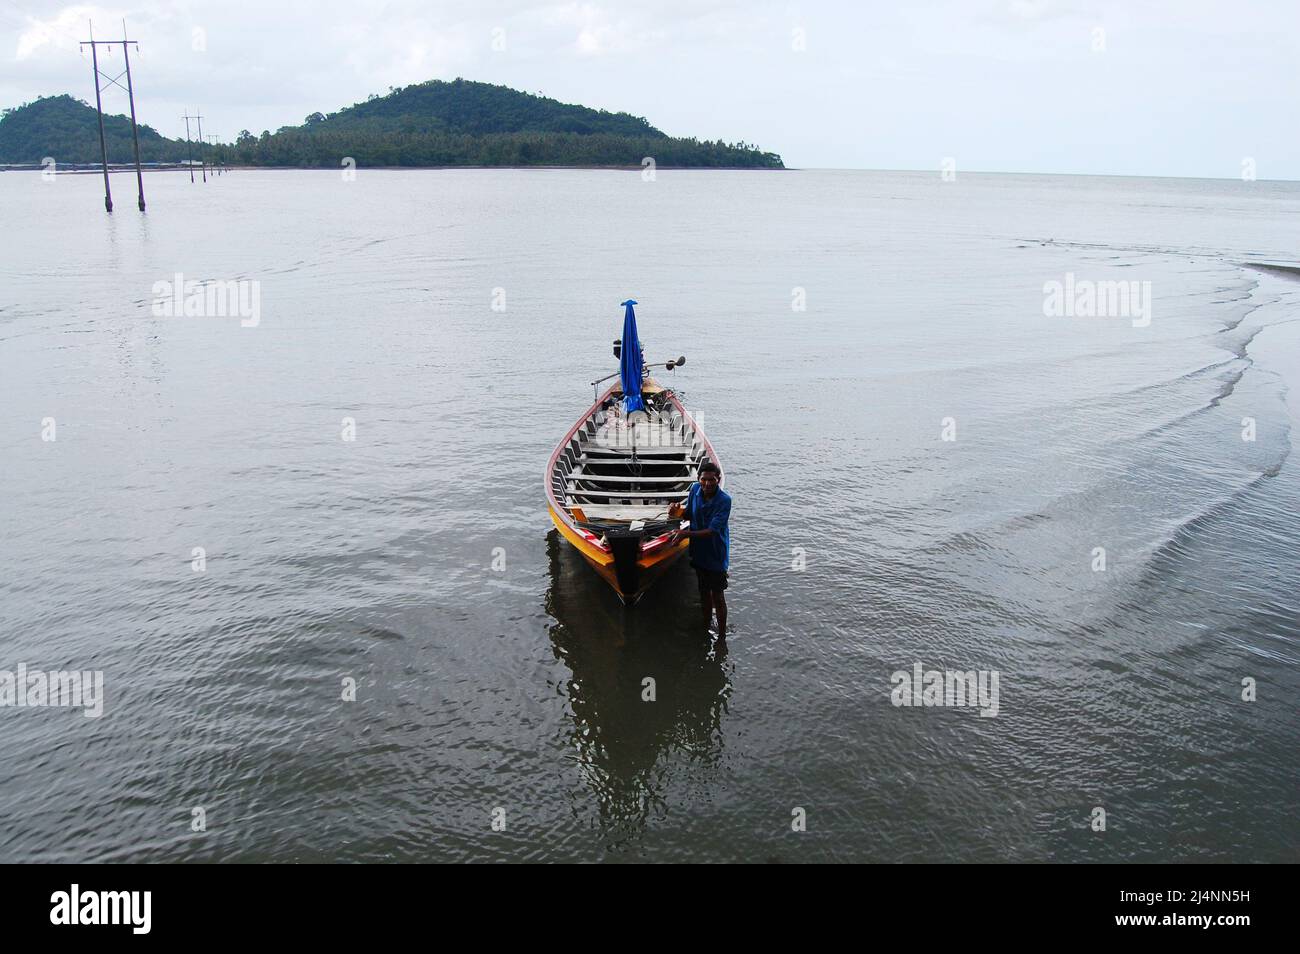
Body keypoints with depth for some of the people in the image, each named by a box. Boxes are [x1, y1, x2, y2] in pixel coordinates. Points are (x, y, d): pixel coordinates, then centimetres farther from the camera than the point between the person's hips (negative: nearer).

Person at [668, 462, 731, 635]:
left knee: (717, 596, 5)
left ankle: (722, 636, 20)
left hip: (716, 555, -5)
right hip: (699, 551, 5)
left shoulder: (724, 500, -24)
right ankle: (706, 628, 39)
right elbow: (689, 513, 10)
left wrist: (686, 534, -36)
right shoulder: (695, 489, -7)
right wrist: (678, 512, -12)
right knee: (704, 591, 21)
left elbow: (712, 531, -28)